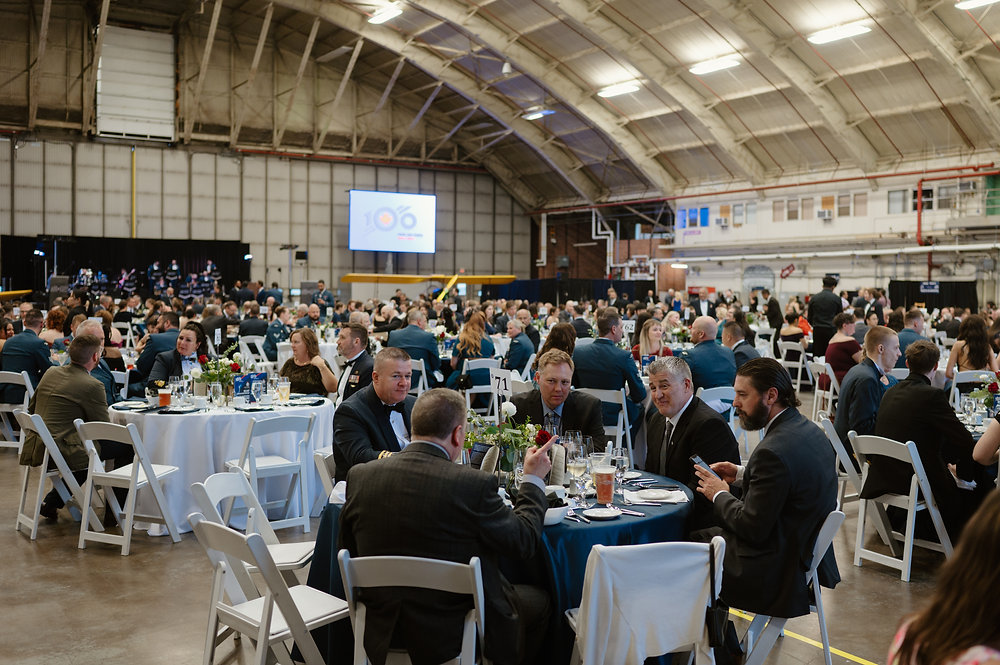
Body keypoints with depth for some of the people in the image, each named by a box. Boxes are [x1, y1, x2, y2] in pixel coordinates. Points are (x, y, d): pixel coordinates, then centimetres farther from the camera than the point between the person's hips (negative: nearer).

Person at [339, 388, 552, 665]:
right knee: (537, 600, 24)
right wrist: (533, 478, 4)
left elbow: (346, 549, 4)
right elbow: (525, 542, -9)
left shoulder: (359, 476, -8)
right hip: (453, 635, -5)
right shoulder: (475, 484, -22)